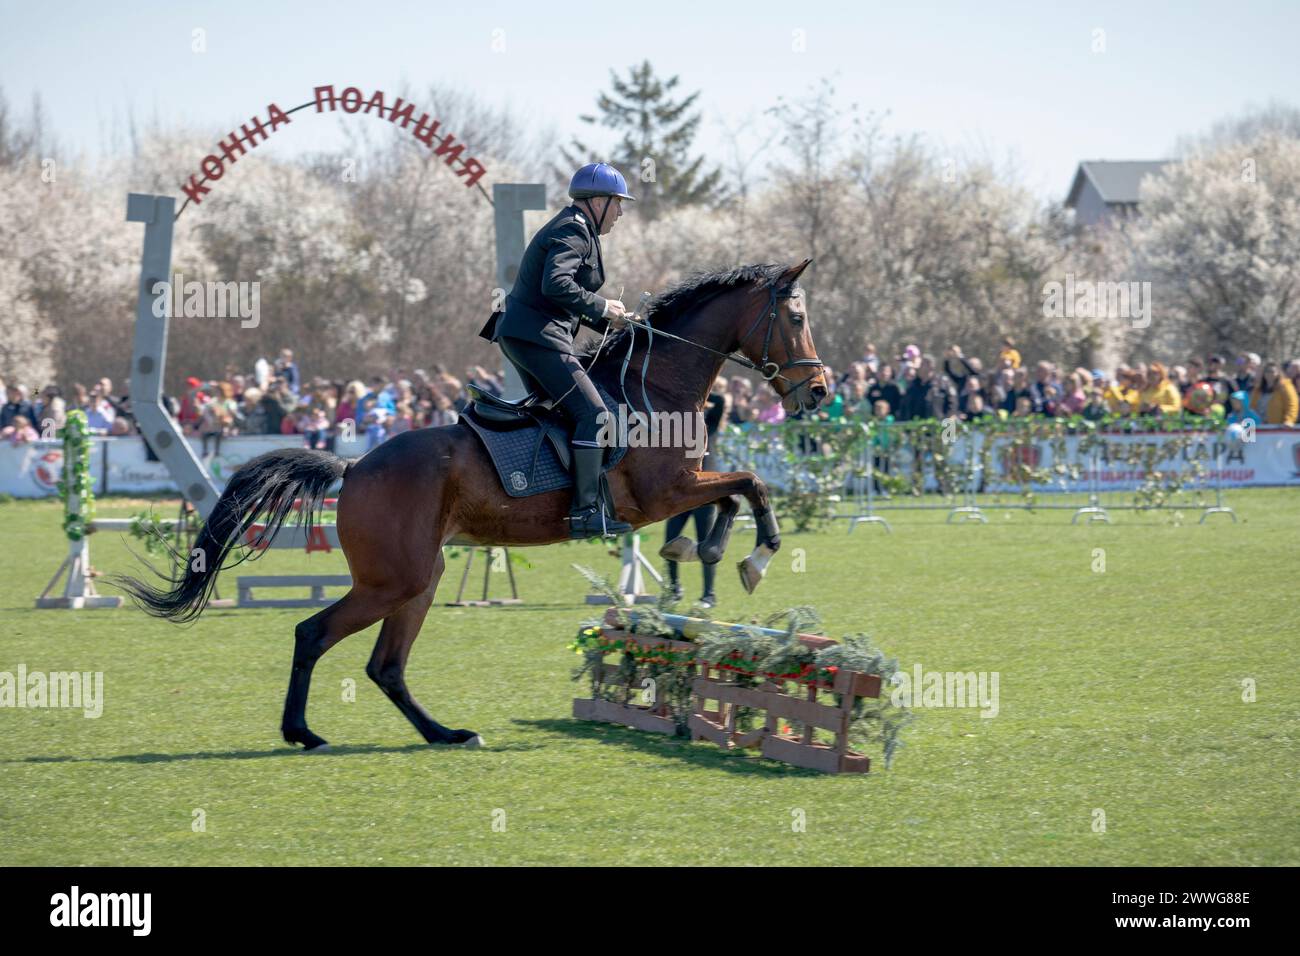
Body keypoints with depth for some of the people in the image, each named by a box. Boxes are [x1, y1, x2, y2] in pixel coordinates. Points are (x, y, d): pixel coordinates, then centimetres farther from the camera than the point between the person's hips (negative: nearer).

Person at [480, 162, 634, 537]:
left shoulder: (574, 231, 21)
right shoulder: (573, 232, -12)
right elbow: (556, 285, -27)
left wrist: (611, 323, 16)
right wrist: (601, 308, -17)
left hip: (519, 336, 11)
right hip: (538, 336, -11)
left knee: (556, 408, 22)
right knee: (593, 412, -16)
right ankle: (586, 510, -23)